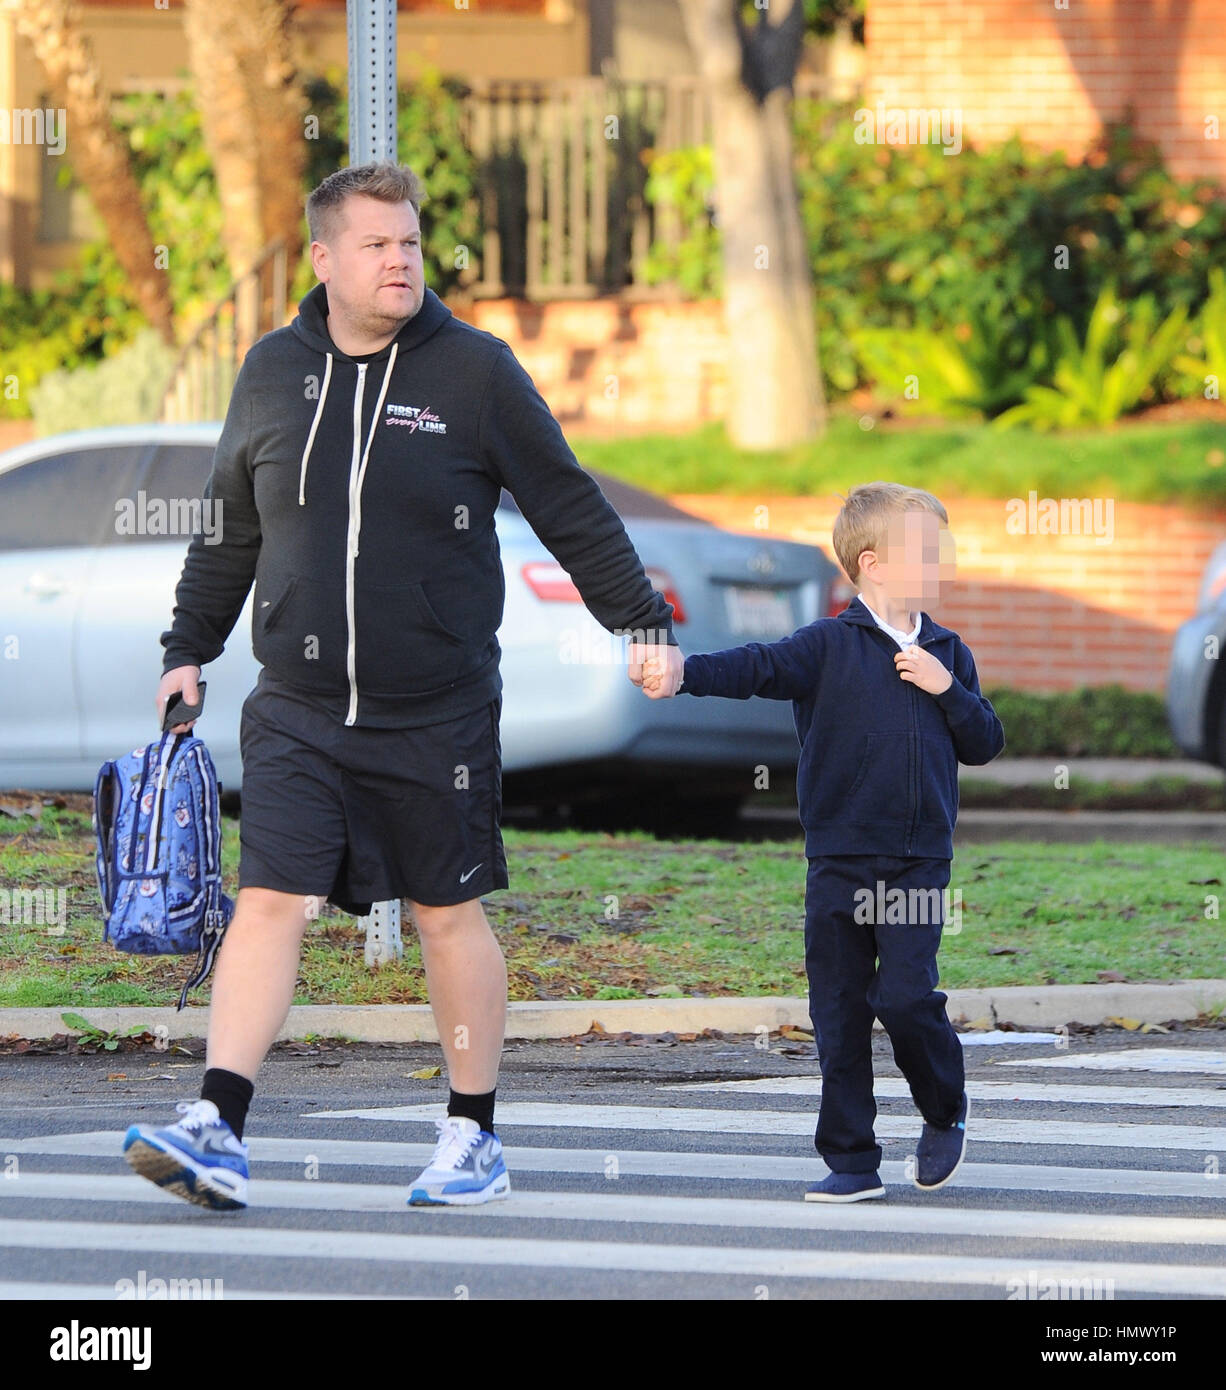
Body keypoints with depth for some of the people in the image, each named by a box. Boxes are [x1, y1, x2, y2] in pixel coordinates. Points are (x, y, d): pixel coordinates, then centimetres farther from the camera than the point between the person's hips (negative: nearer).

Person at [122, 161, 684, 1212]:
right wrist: (189, 648, 18)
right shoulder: (273, 373, 6)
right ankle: (218, 1132, -11)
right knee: (269, 901, -8)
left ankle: (475, 1137, 19)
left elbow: (572, 509, 2)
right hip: (297, 713, 2)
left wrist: (645, 621, -1)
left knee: (450, 915, 8)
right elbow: (230, 527, 18)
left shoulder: (475, 369, -3)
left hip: (438, 714, -2)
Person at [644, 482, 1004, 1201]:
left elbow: (986, 743, 10)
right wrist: (684, 675, -32)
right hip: (839, 861, -1)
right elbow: (759, 666, -16)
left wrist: (950, 692, -7)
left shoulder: (948, 656, 9)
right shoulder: (829, 647, -2)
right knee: (840, 1011, 1)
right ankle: (852, 1159, 8)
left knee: (905, 994, -13)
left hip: (919, 863, 1)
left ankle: (947, 1109, 13)